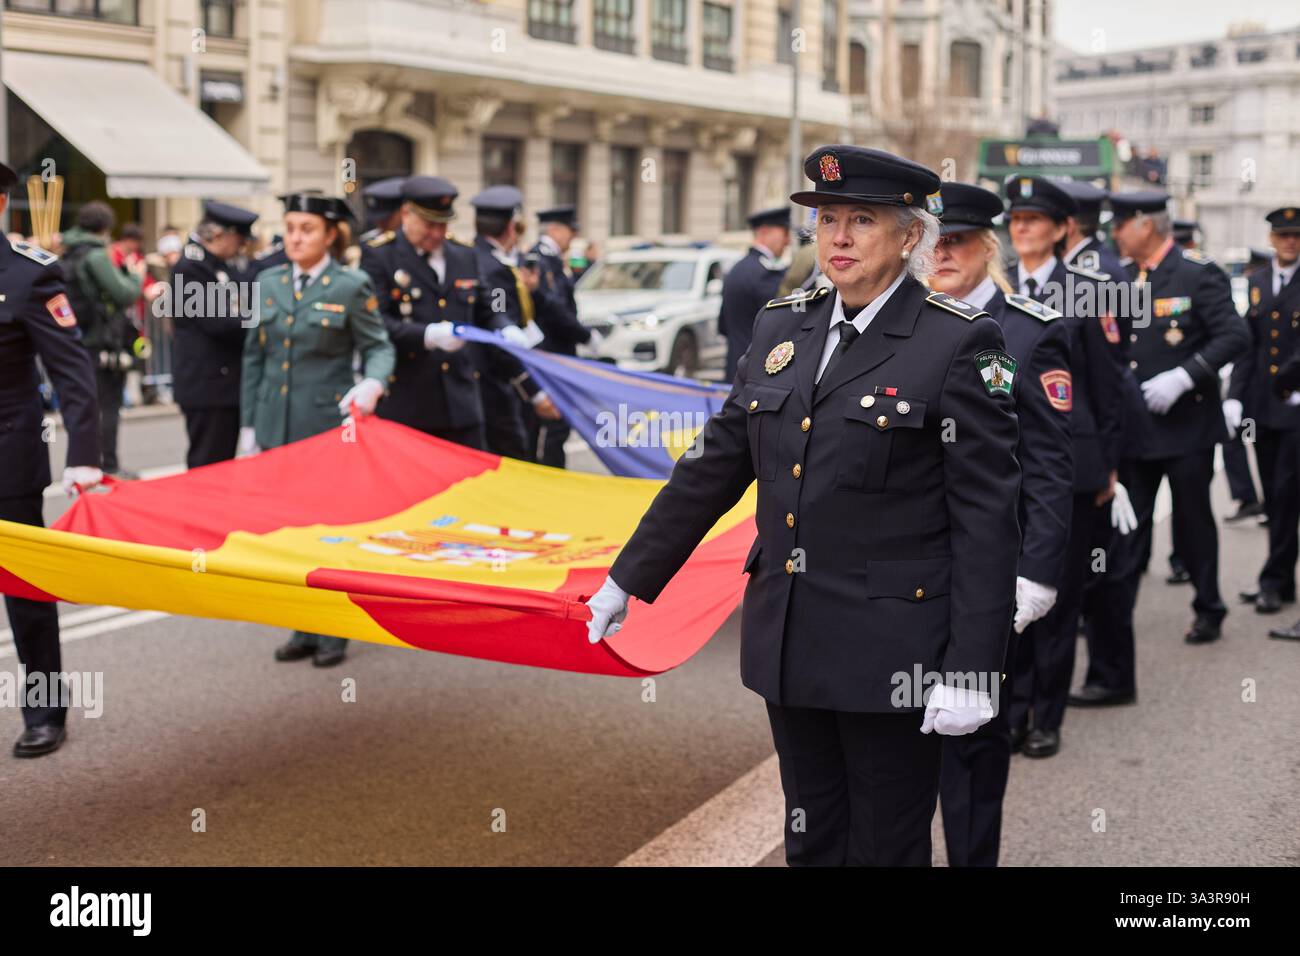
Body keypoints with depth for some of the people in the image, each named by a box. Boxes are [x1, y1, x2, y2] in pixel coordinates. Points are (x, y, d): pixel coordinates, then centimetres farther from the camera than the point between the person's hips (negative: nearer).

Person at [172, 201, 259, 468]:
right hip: (207, 385, -9)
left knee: (224, 465, 13)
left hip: (227, 382, 9)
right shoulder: (190, 267, -14)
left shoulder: (222, 267, 16)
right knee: (207, 467, -5)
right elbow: (217, 322, -20)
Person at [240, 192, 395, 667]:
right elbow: (254, 357, 13)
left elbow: (379, 346, -3)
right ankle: (303, 629, 19)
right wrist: (248, 426, 10)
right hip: (277, 427, 5)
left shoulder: (351, 286, -4)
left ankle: (333, 633, 12)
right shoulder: (268, 283, 9)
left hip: (329, 426, -4)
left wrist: (372, 383, -26)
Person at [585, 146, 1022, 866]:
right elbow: (712, 466, 13)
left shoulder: (960, 343, -9)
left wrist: (969, 671, -15)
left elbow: (986, 517, -11)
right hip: (789, 644, 5)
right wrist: (629, 578, 15)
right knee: (811, 841, 16)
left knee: (887, 846, 7)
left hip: (890, 652, -5)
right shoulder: (781, 328, 8)